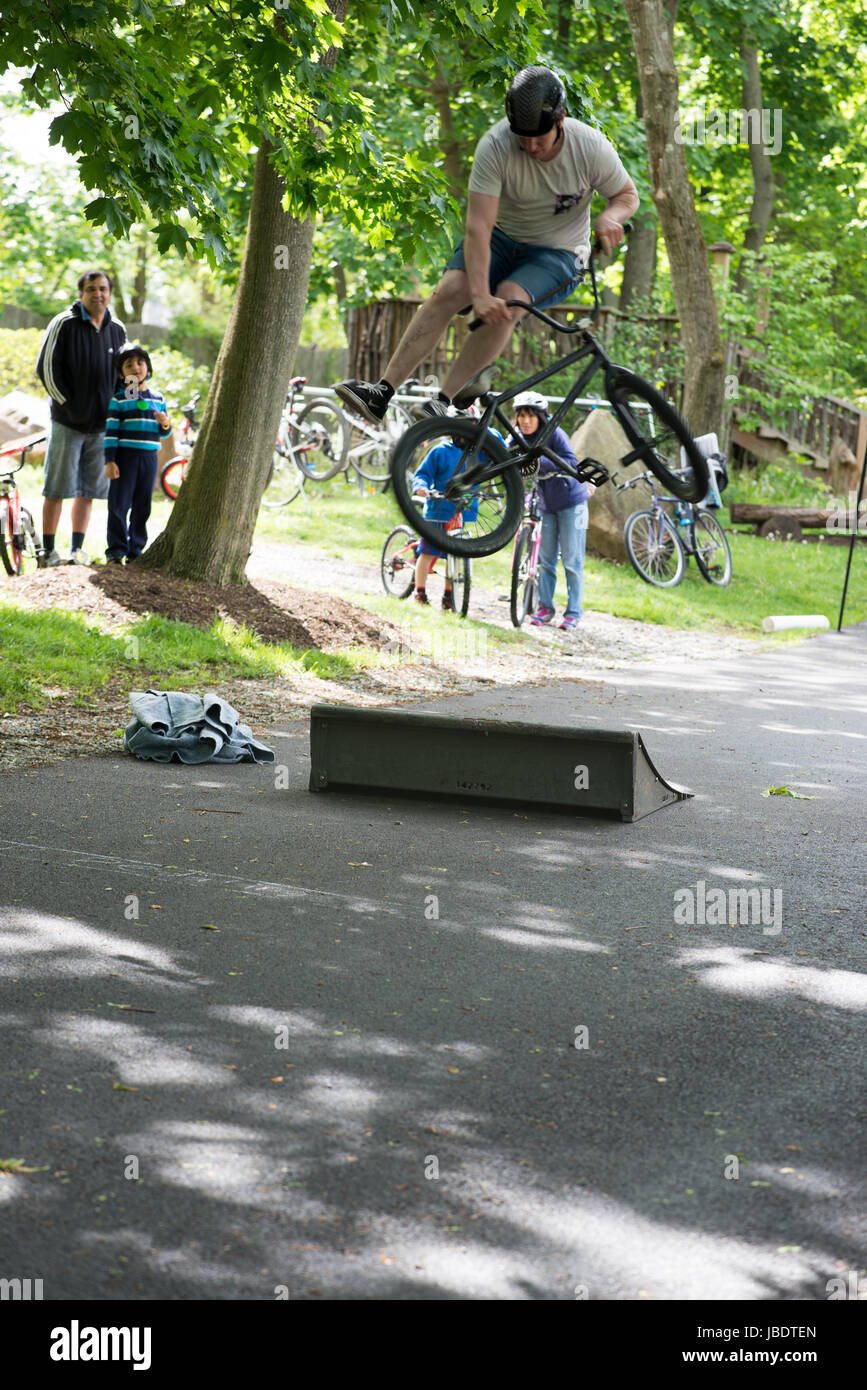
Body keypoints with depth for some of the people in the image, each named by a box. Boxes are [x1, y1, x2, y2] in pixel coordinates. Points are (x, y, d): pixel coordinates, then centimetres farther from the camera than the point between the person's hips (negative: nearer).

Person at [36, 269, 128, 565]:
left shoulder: (117, 330, 9)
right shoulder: (64, 324, -5)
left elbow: (123, 371, 20)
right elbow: (46, 368, -6)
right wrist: (68, 404, -10)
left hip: (102, 426, 4)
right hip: (67, 423, -4)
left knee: (88, 490, 7)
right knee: (57, 489, -2)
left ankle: (77, 548, 14)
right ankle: (49, 551, 4)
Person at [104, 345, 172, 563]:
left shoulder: (158, 398, 11)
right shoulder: (118, 399, -1)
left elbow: (163, 433, 17)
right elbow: (111, 431, -4)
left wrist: (165, 424, -7)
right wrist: (110, 461, -11)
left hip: (149, 457, 4)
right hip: (125, 456, -4)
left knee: (142, 506, 7)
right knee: (119, 504, -3)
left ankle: (136, 549, 17)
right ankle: (116, 550, 4)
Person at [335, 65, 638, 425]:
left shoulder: (591, 147, -20)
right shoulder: (495, 147, -25)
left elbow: (628, 195, -2)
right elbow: (478, 226, -30)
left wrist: (611, 216, -27)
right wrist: (479, 294, -41)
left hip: (559, 254, -1)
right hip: (502, 237, 1)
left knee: (508, 301, -31)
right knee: (449, 291, -25)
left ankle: (443, 402, -27)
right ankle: (382, 392, -23)